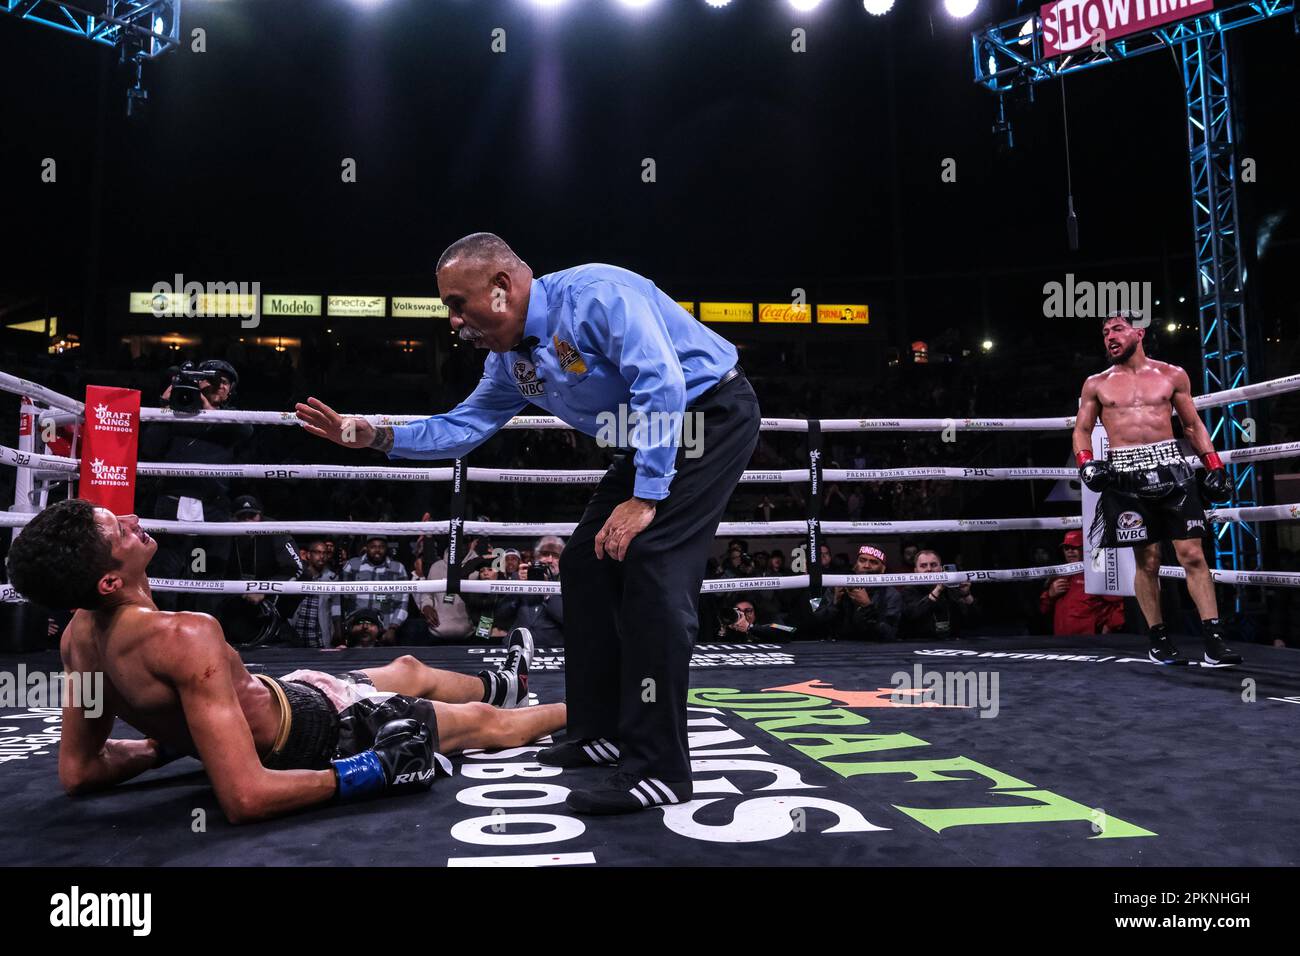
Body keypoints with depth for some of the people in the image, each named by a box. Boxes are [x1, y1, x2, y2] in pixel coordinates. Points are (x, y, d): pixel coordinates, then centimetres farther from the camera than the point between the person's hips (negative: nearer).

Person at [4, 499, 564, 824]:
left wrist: (172, 740, 10)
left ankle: (499, 685, 63)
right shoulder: (185, 635, -40)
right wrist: (372, 770, -34)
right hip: (315, 731, -8)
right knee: (483, 721, 15)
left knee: (409, 669, 33)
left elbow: (78, 772, 0)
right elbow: (246, 798, -44)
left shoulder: (79, 637, -12)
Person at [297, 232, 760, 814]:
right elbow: (463, 428, 14)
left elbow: (662, 383, -31)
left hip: (714, 413, -9)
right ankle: (602, 731, 15)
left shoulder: (594, 293, -23)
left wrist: (644, 496, -31)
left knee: (651, 564, -21)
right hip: (652, 435, 10)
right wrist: (376, 437, 1)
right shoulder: (510, 362, 5)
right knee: (587, 564, 5)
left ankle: (658, 770, -18)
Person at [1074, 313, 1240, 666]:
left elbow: (1193, 425, 15)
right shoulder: (1096, 384, 10)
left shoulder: (1172, 375, 10)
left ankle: (1214, 640, -3)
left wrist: (1214, 467, 7)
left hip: (1170, 468, 0)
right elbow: (1082, 430, 12)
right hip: (1126, 474, 0)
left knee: (1193, 554, -4)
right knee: (1146, 560, 2)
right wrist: (1086, 464, -7)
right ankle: (1159, 639, 13)